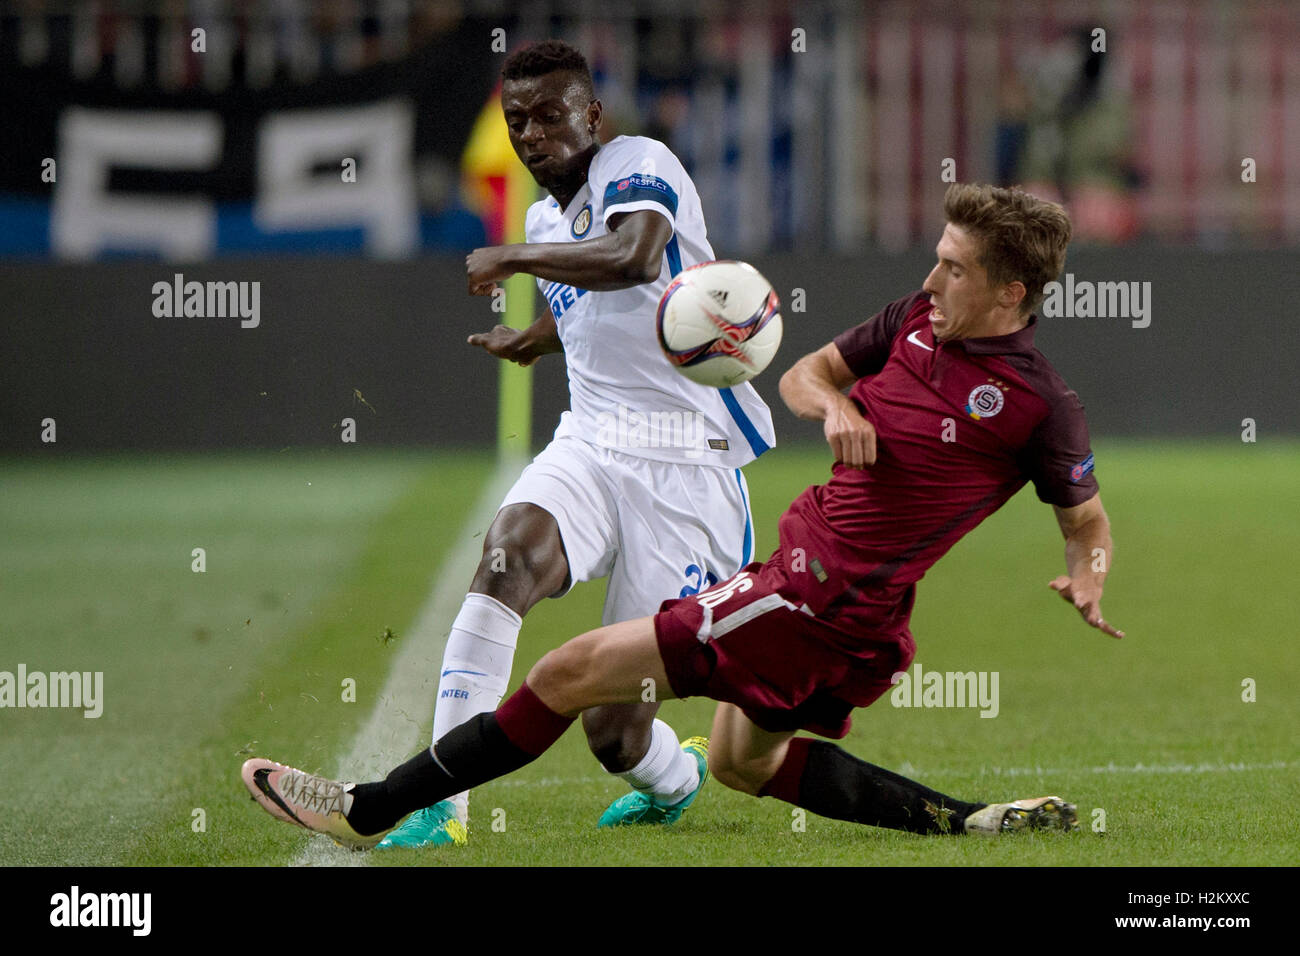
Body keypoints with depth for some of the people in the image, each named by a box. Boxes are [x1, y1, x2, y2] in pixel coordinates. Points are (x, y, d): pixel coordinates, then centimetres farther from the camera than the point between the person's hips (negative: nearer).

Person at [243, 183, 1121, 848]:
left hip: (822, 603, -10)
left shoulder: (1040, 404, -14)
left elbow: (1088, 521, 2)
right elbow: (803, 373, 17)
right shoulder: (917, 320, 5)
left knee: (575, 671, -7)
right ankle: (976, 823, 19)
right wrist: (833, 403, -6)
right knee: (743, 763, 30)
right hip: (801, 569, 10)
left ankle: (368, 812, 0)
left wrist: (1087, 583, -19)